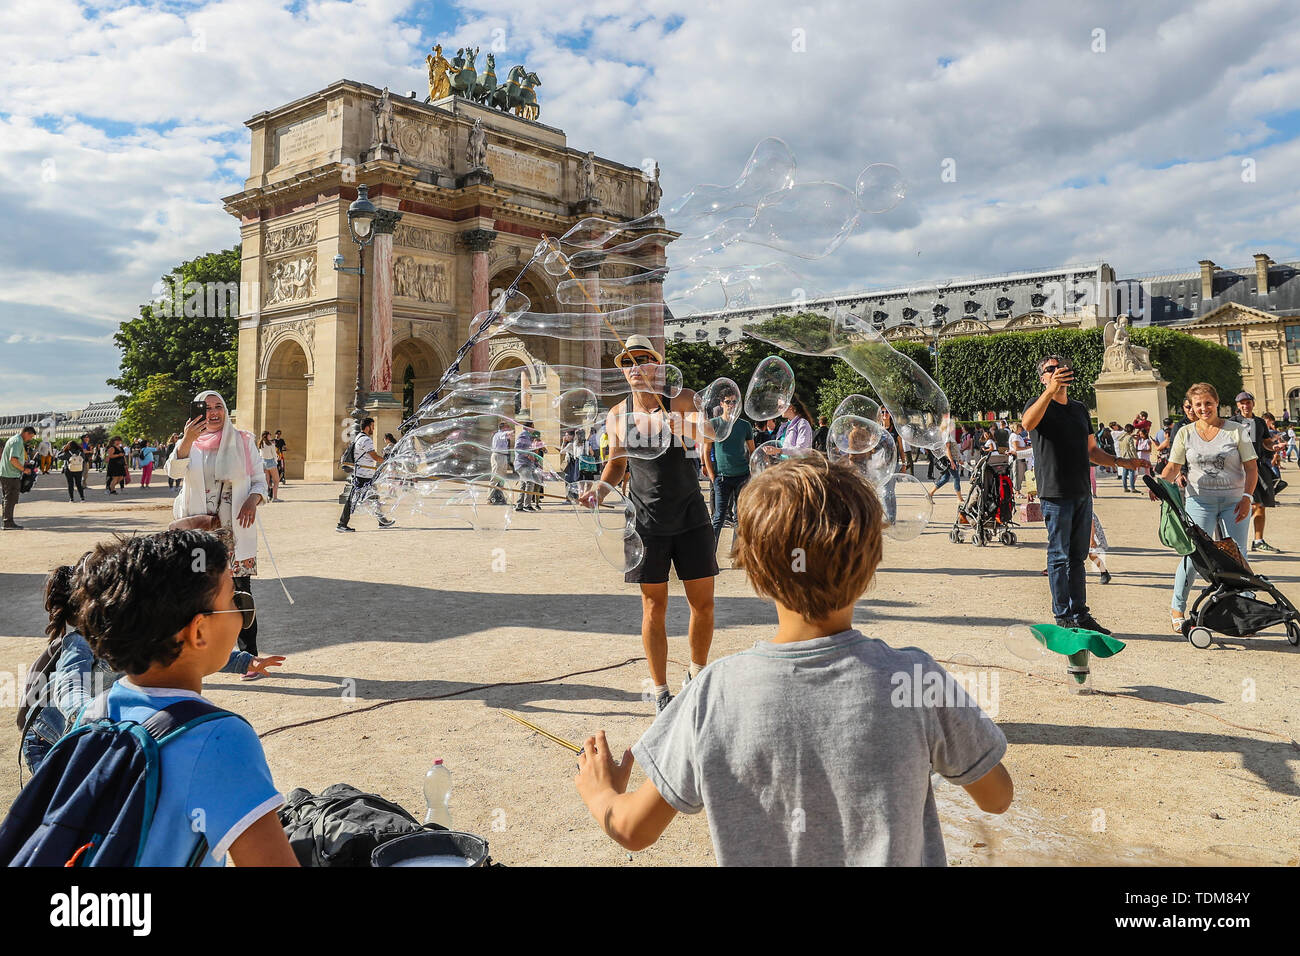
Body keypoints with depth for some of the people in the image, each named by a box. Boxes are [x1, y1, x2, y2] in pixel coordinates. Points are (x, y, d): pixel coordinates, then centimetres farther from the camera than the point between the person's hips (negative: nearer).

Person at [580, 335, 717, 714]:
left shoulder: (682, 400, -5)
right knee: (654, 608, 4)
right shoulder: (617, 415, 2)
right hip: (647, 523, 1)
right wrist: (601, 489, -4)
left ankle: (696, 675, 31)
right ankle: (661, 693, 18)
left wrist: (673, 422, -44)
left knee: (703, 603, 6)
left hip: (691, 518, 0)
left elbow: (707, 434, -25)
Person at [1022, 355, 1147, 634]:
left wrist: (1121, 462, 10)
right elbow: (1028, 423, -29)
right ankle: (1063, 618, 3)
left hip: (1082, 493, 7)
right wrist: (1050, 391, -42)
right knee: (1059, 556, -2)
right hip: (1055, 493, -6)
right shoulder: (1038, 404, -3)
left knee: (1077, 556, 11)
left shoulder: (1080, 409, 18)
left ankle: (1080, 614, 17)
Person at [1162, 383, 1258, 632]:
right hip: (1199, 501, 0)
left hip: (1233, 502, 1)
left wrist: (1247, 496, -10)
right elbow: (1173, 466, 3)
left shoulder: (1236, 430, 2)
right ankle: (1177, 607, 9)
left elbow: (1251, 467, 2)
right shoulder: (1185, 433, 5)